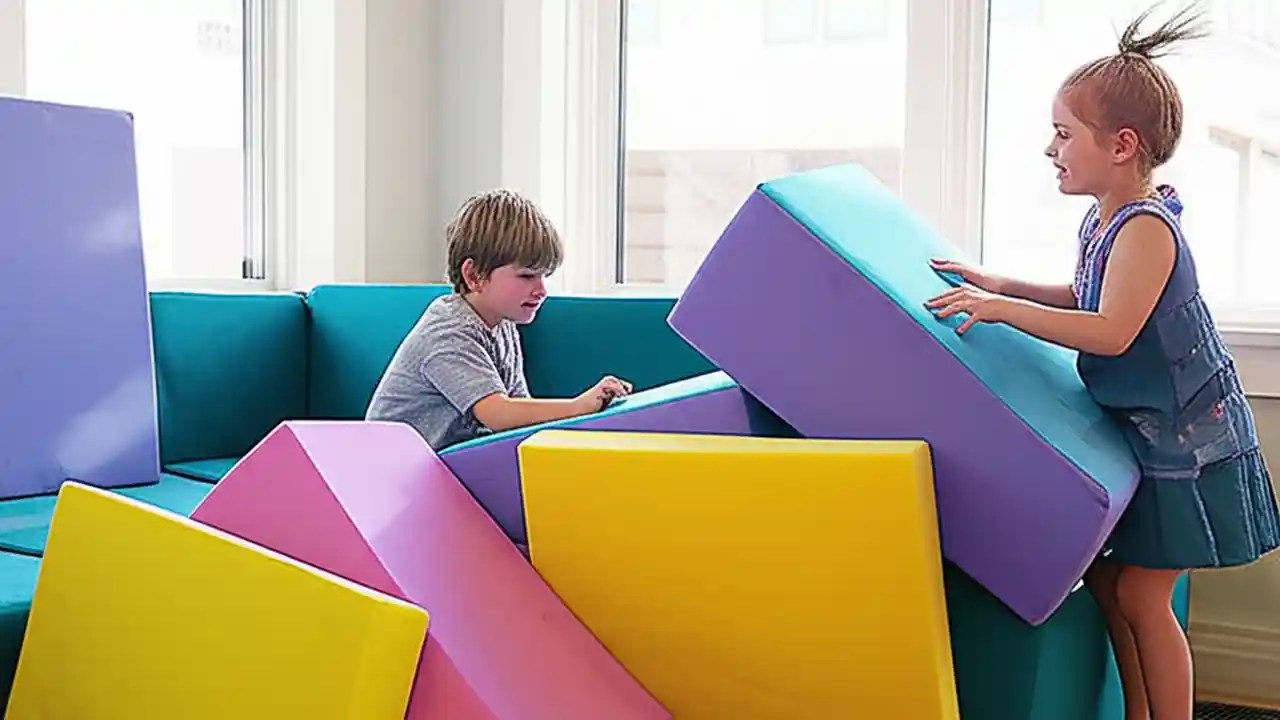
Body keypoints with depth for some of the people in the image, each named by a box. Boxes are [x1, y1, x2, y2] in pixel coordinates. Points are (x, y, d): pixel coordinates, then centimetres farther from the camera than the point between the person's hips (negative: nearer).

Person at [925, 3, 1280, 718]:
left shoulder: (1146, 228, -23)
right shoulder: (1105, 219, 4)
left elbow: (1112, 332, -32)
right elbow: (1081, 299, 20)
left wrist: (1001, 309, -31)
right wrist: (998, 284, 10)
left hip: (1183, 442, -9)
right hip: (1136, 432, 9)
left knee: (1141, 594, -4)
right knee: (1106, 579, 13)